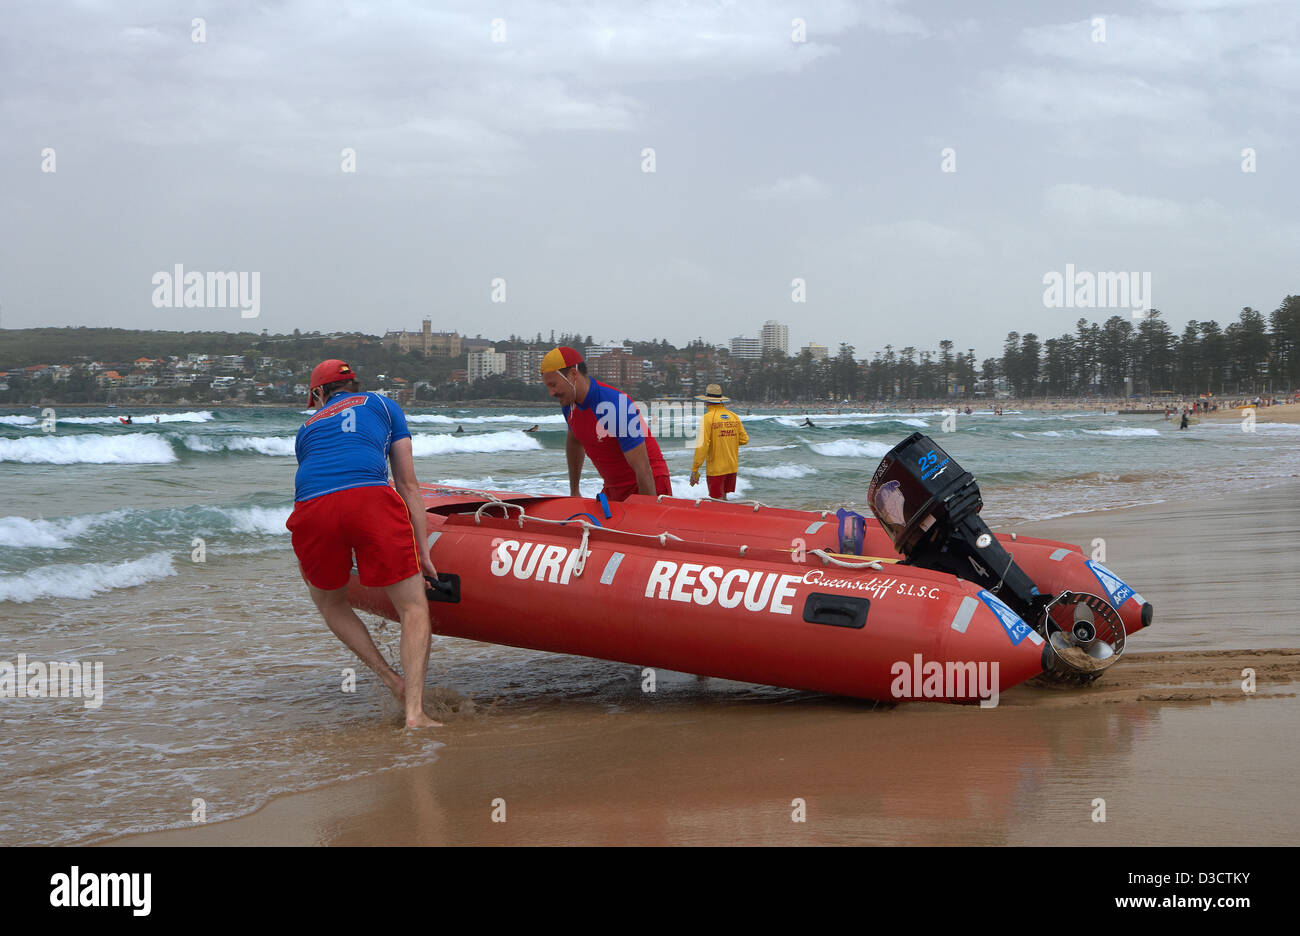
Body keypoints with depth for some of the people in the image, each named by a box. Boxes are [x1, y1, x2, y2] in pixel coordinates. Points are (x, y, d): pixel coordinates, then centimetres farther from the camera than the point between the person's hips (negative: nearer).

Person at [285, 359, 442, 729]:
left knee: (328, 601, 29)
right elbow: (407, 485, 24)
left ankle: (390, 679, 15)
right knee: (414, 606, 8)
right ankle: (414, 711, -7)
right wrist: (422, 550, 23)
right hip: (369, 497, -2)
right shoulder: (383, 405, 29)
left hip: (311, 507, 3)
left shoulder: (307, 428, 35)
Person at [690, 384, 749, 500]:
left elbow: (702, 446, -17)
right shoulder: (734, 417, 3)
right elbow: (744, 439, 8)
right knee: (724, 497, 19)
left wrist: (694, 470, -15)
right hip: (732, 467, 5)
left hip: (716, 468, -5)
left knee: (718, 500, 1)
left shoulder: (707, 418, -13)